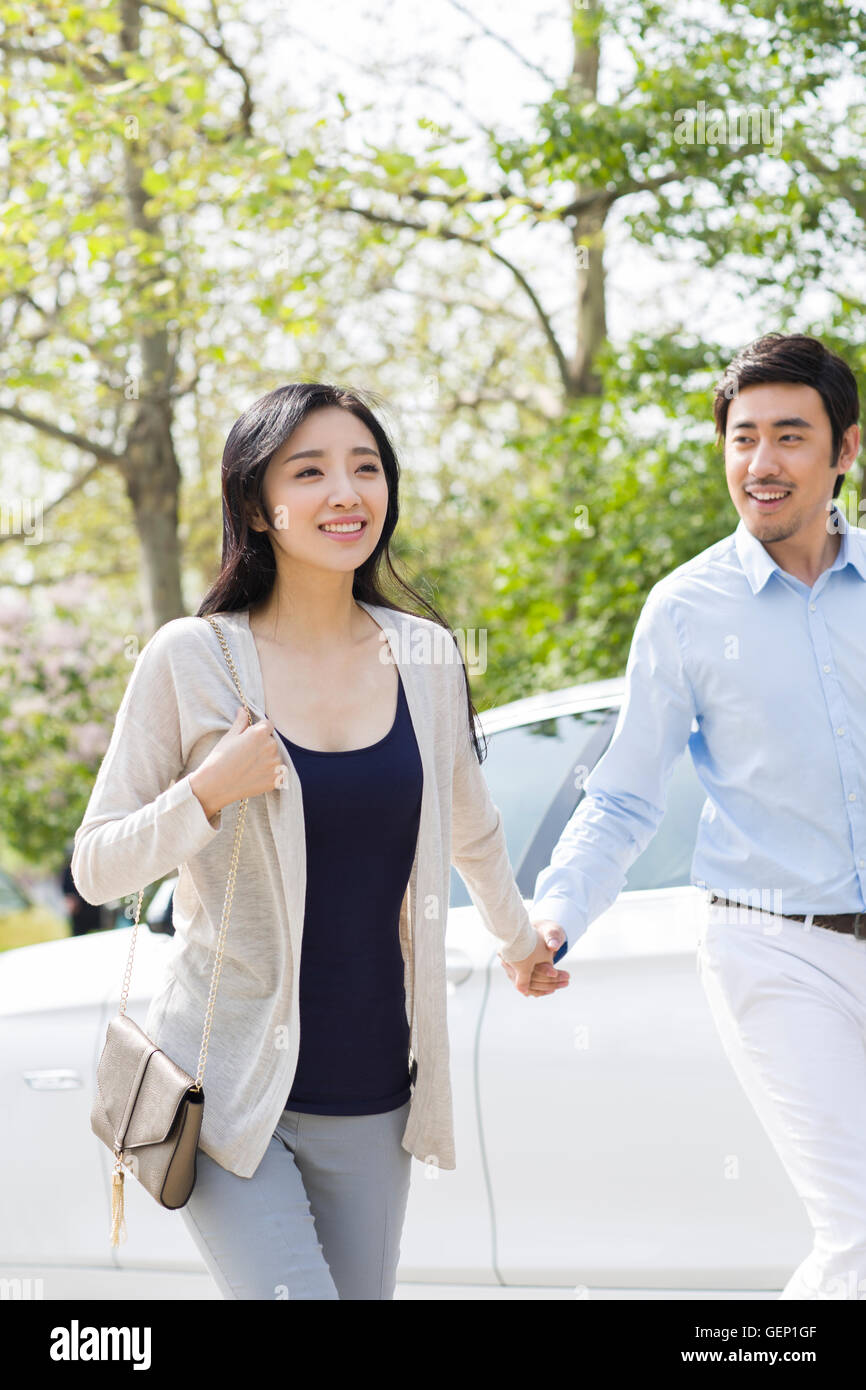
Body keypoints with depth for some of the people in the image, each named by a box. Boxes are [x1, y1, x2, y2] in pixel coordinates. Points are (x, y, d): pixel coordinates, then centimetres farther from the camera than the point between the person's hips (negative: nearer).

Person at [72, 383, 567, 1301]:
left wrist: (520, 941, 35)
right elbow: (96, 869, -3)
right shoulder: (191, 660, -7)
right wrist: (207, 792, -18)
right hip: (228, 1083, -4)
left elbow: (470, 830, 23)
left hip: (371, 1097, 4)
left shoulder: (425, 657, 4)